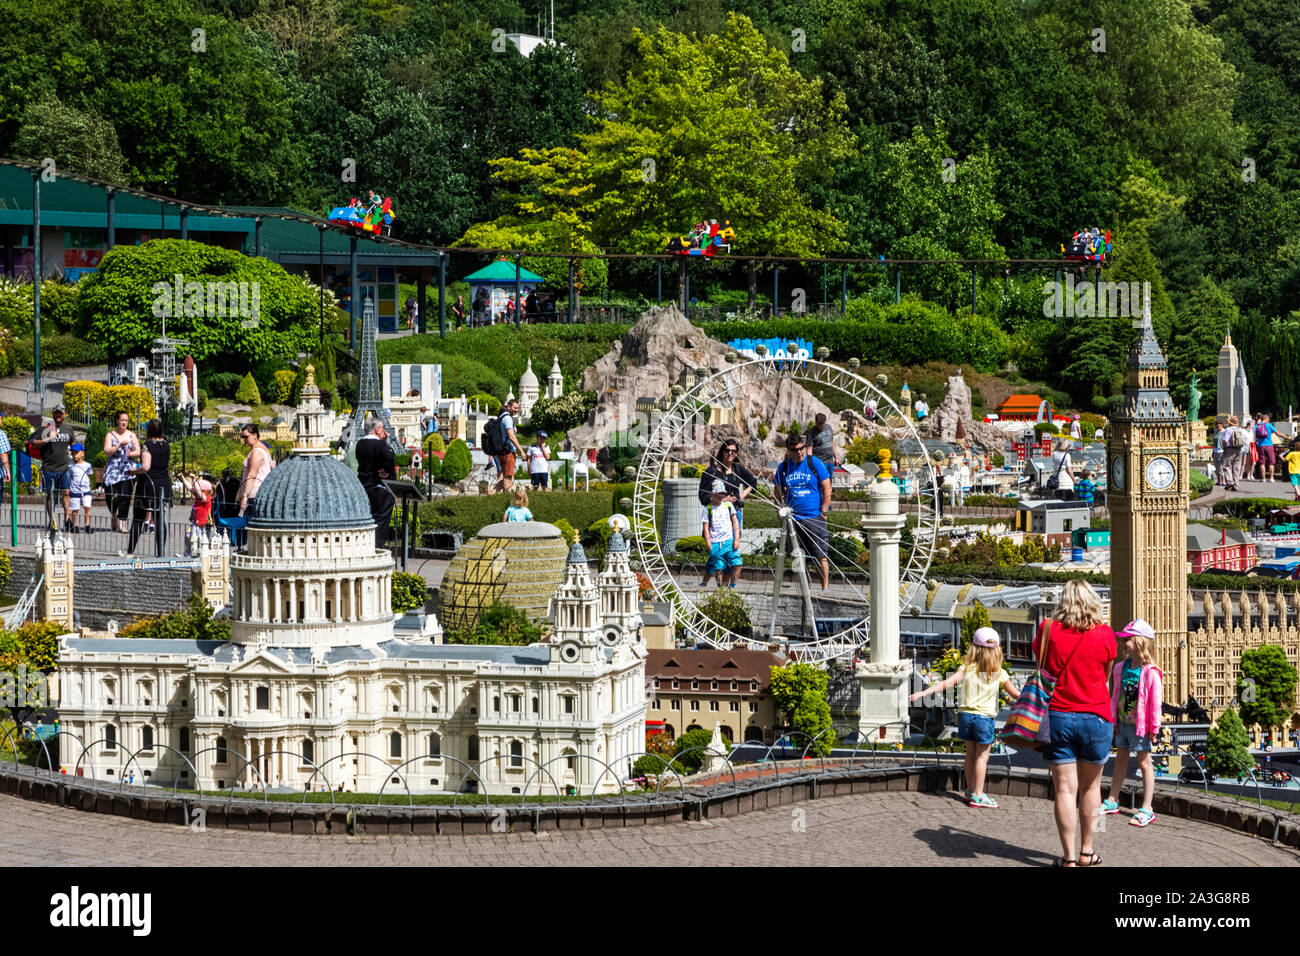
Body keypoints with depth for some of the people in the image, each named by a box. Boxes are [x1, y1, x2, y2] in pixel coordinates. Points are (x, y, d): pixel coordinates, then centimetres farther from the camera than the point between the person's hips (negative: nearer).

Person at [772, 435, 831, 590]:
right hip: (793, 518, 3)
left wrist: (824, 510, -5)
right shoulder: (783, 467, 6)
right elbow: (777, 491, 18)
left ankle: (825, 587, 1)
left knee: (821, 554, -5)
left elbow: (827, 487, 0)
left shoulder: (814, 463, -2)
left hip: (815, 517, -3)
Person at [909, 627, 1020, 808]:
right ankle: (977, 795, 4)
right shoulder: (999, 674, -4)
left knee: (971, 753, 15)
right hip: (984, 718, -3)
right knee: (982, 755, 5)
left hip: (966, 715, 3)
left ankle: (970, 791, 24)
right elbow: (1015, 694, 5)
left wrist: (923, 692, -16)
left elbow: (948, 683, -14)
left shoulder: (967, 668, -3)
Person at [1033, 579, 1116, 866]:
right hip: (1095, 718, 0)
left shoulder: (1048, 630, -3)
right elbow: (1106, 674, 10)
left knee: (1065, 789, 1)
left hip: (1057, 717, 0)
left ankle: (1069, 857, -1)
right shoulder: (1104, 633, -4)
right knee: (1090, 786, 15)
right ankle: (1086, 851, 22)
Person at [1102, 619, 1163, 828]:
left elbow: (1155, 701, -15)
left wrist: (1154, 728, -15)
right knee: (1120, 760, 17)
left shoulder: (1151, 673, -17)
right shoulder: (1121, 668, 4)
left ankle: (1146, 809, 4)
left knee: (1144, 764, 0)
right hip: (1123, 723, 7)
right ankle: (1112, 801, 27)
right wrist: (1113, 719, 11)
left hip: (1140, 725, -7)